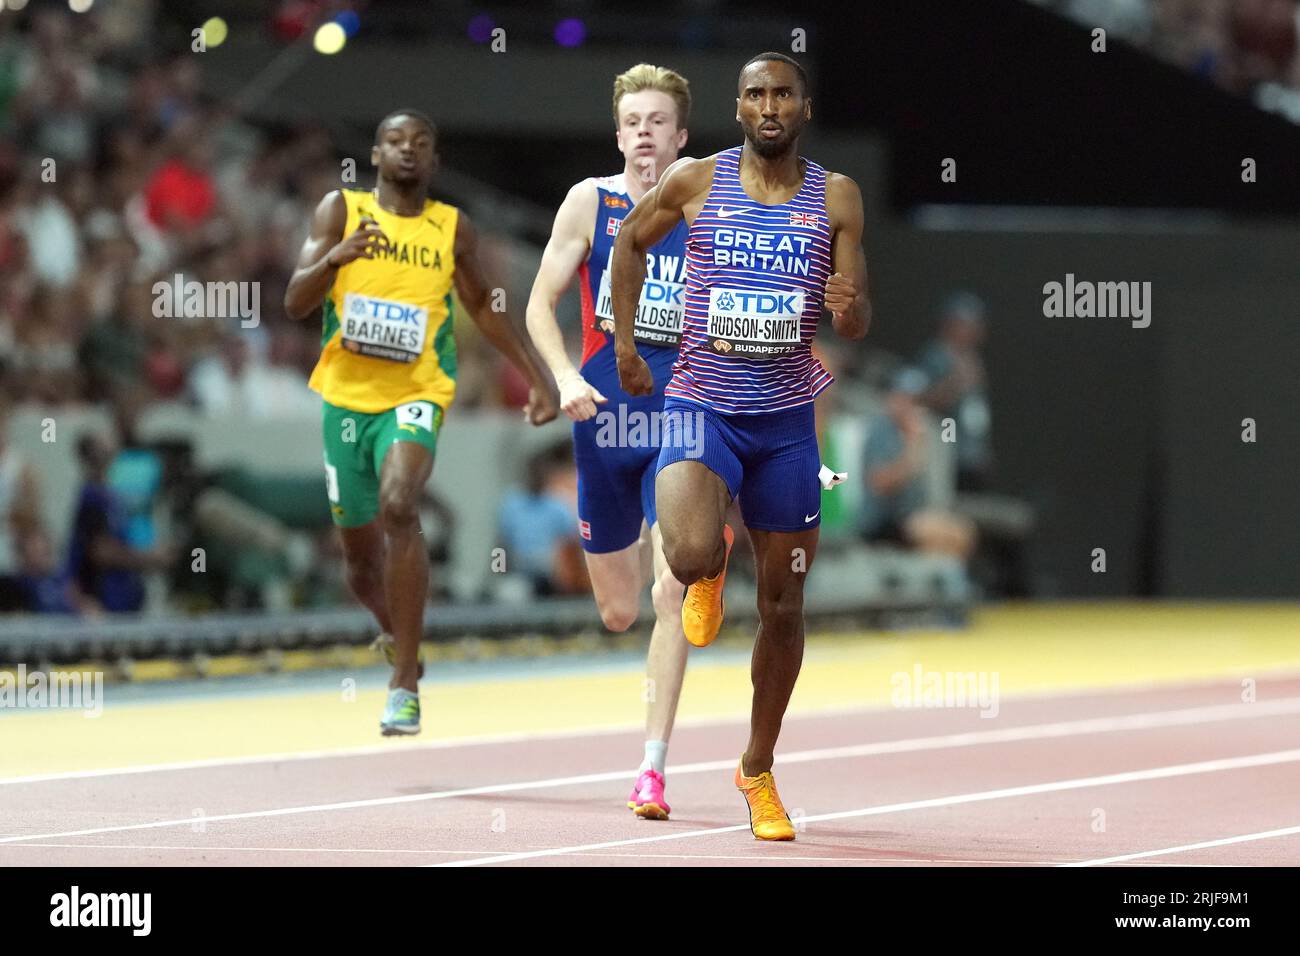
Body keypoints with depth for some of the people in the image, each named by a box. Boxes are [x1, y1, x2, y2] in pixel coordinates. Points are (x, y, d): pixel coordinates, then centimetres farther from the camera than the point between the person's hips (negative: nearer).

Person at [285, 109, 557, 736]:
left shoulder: (453, 229, 3)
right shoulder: (341, 210, -1)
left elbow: (481, 305, 18)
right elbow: (295, 304, -9)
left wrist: (535, 377, 14)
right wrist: (335, 257, -28)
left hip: (415, 395, -1)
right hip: (347, 395, 2)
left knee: (398, 506, -28)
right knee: (361, 551, 10)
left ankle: (405, 683, -25)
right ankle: (396, 637, 44)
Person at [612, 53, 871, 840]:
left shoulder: (836, 198, -1)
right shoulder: (695, 182, -3)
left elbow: (858, 325, 0)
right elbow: (632, 242, 15)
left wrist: (850, 309, -24)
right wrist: (625, 341, 10)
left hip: (786, 419, 2)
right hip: (702, 407, -2)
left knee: (783, 604, 7)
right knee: (692, 557, -28)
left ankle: (759, 769, 25)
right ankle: (710, 573, 13)